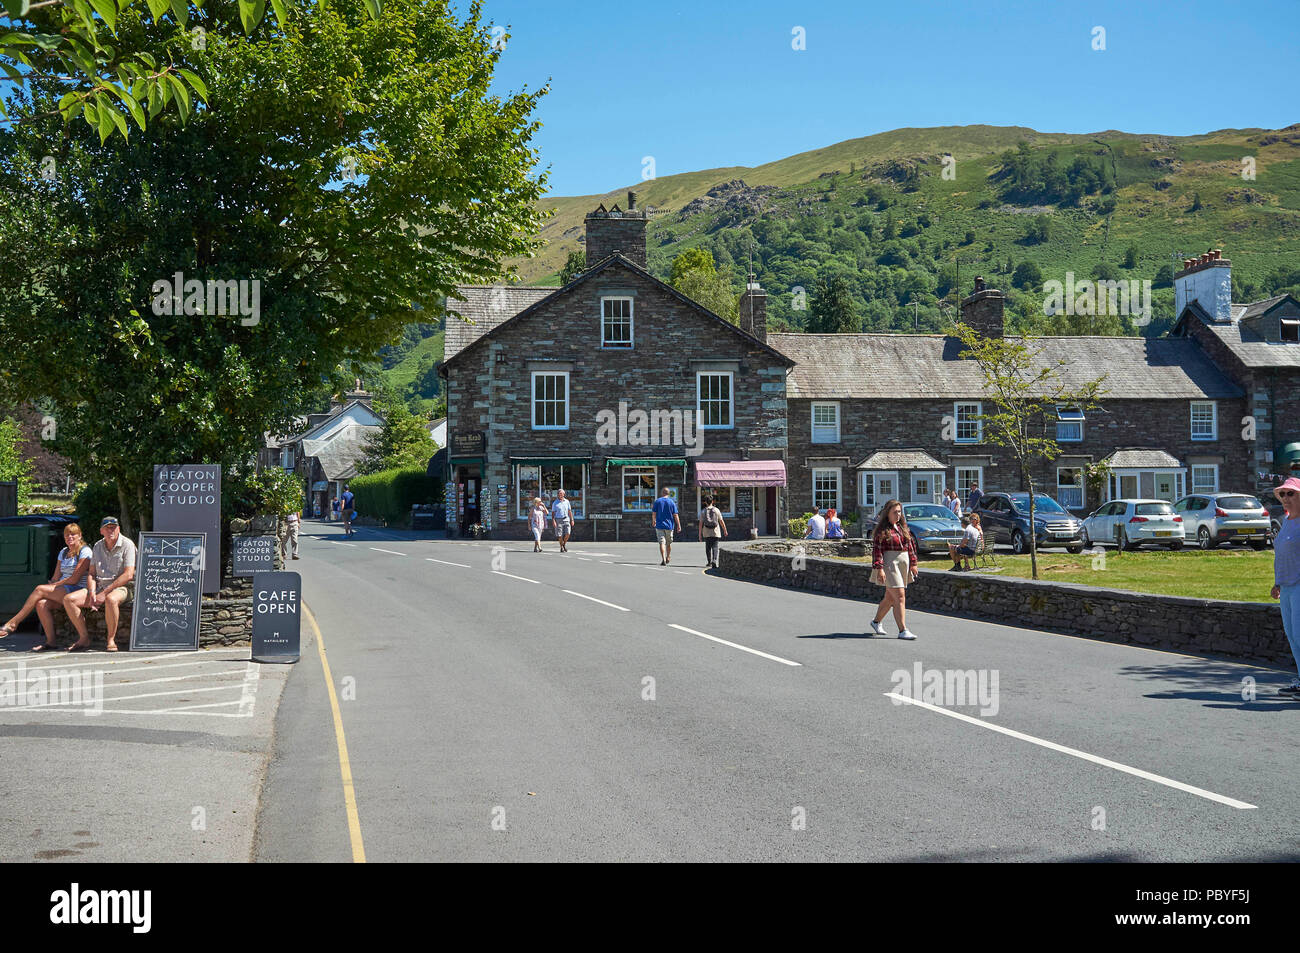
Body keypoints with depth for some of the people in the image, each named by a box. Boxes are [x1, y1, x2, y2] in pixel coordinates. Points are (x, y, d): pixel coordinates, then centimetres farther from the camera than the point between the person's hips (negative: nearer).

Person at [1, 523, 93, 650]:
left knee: (40, 589, -21)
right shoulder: (63, 552, 21)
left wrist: (53, 585, -6)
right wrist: (49, 586, -3)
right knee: (41, 603, -23)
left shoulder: (85, 551, -3)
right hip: (62, 592, 7)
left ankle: (12, 624, -15)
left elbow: (74, 579, -11)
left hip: (78, 590, -7)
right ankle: (50, 641, -22)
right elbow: (56, 577, 15)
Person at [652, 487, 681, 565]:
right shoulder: (672, 502, -1)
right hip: (669, 525, 1)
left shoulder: (657, 501, -1)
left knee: (662, 543, -6)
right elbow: (675, 515, -3)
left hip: (660, 525, -1)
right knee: (669, 543, 17)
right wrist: (678, 525, 1)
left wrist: (653, 521, 20)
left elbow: (653, 514, 1)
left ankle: (663, 559, -20)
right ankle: (668, 558, 33)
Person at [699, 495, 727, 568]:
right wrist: (725, 531, 12)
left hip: (706, 533, 1)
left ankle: (709, 562, 23)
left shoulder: (703, 511, 1)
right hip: (716, 532, -1)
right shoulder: (716, 510, 0)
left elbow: (701, 523, -2)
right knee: (715, 547, -5)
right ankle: (714, 561, -23)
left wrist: (700, 534, 3)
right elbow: (721, 522, 1)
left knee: (708, 547, 16)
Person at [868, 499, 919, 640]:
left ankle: (876, 622, 34)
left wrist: (913, 563, 12)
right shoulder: (881, 530, -8)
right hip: (889, 564, -7)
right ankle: (902, 630, -13)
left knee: (890, 598, 15)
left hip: (903, 564, 7)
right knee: (900, 597, -13)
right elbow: (876, 550, -12)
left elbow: (910, 546, 18)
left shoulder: (903, 527, 13)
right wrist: (879, 568, -19)